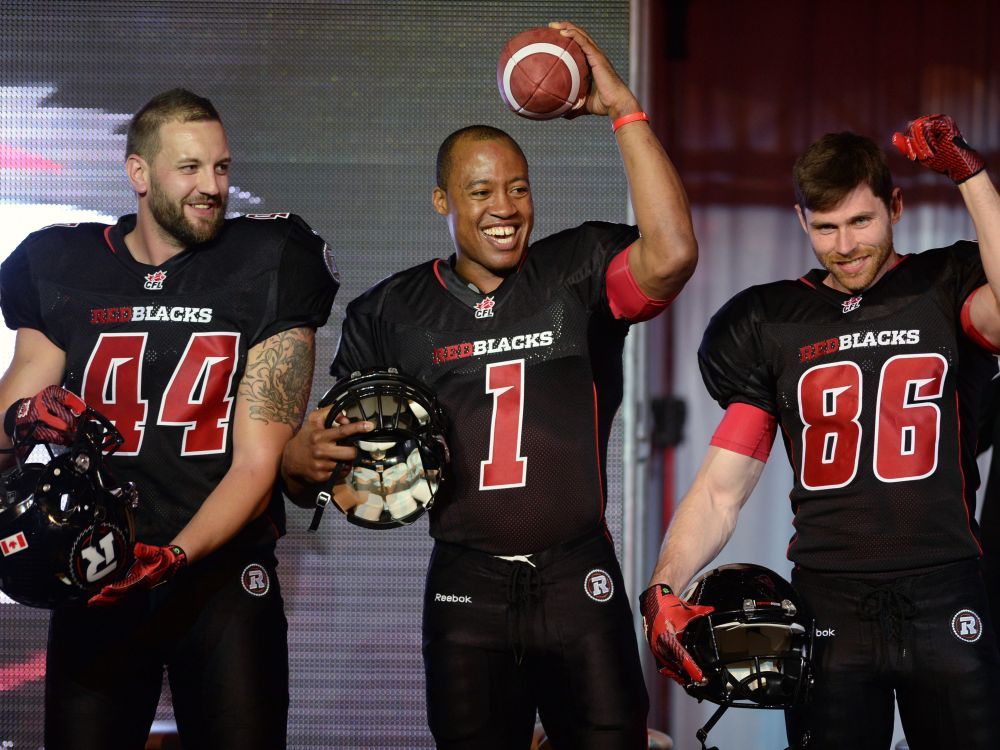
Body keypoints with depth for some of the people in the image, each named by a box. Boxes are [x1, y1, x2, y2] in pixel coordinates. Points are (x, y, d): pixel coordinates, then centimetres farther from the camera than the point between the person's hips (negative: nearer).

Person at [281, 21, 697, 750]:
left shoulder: (580, 272, 1)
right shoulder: (391, 312, 7)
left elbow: (671, 254, -21)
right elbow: (328, 446, 10)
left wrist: (625, 110, -18)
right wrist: (302, 458, -15)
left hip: (579, 581, -1)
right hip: (466, 587, 1)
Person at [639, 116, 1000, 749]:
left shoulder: (948, 288, 6)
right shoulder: (770, 322, 11)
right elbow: (720, 491, 6)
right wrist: (664, 589, -9)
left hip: (944, 602, -1)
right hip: (828, 607, 1)